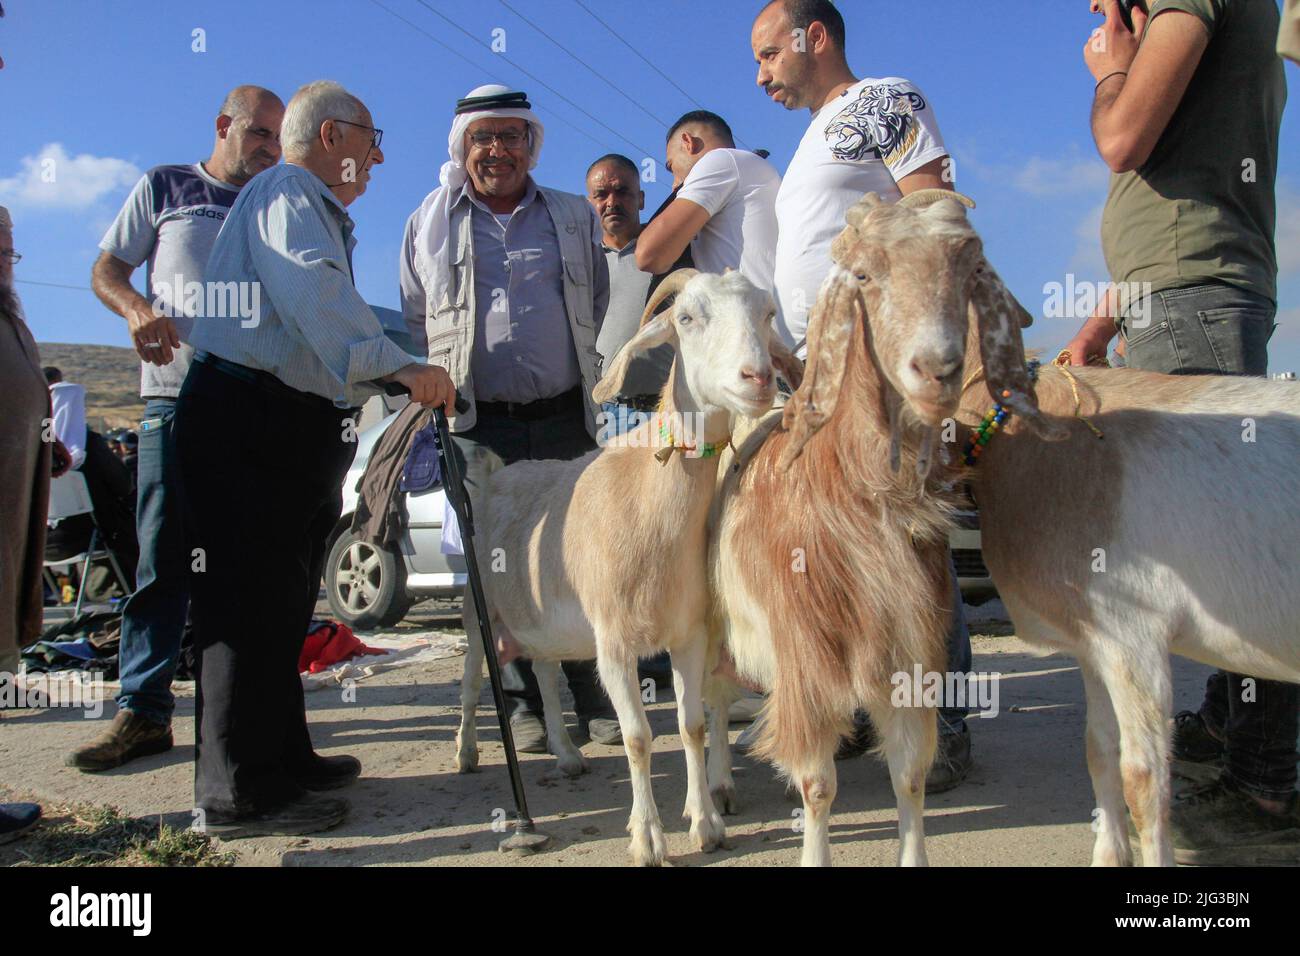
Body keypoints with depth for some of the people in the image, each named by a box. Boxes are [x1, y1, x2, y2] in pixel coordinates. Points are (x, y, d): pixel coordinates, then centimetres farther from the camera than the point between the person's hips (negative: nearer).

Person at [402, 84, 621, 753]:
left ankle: (592, 695, 13)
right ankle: (521, 700, 12)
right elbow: (412, 319, 16)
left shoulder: (575, 217, 15)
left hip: (565, 418, 1)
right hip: (478, 426, 0)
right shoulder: (429, 223, 13)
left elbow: (599, 309, 21)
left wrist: (592, 381, 13)